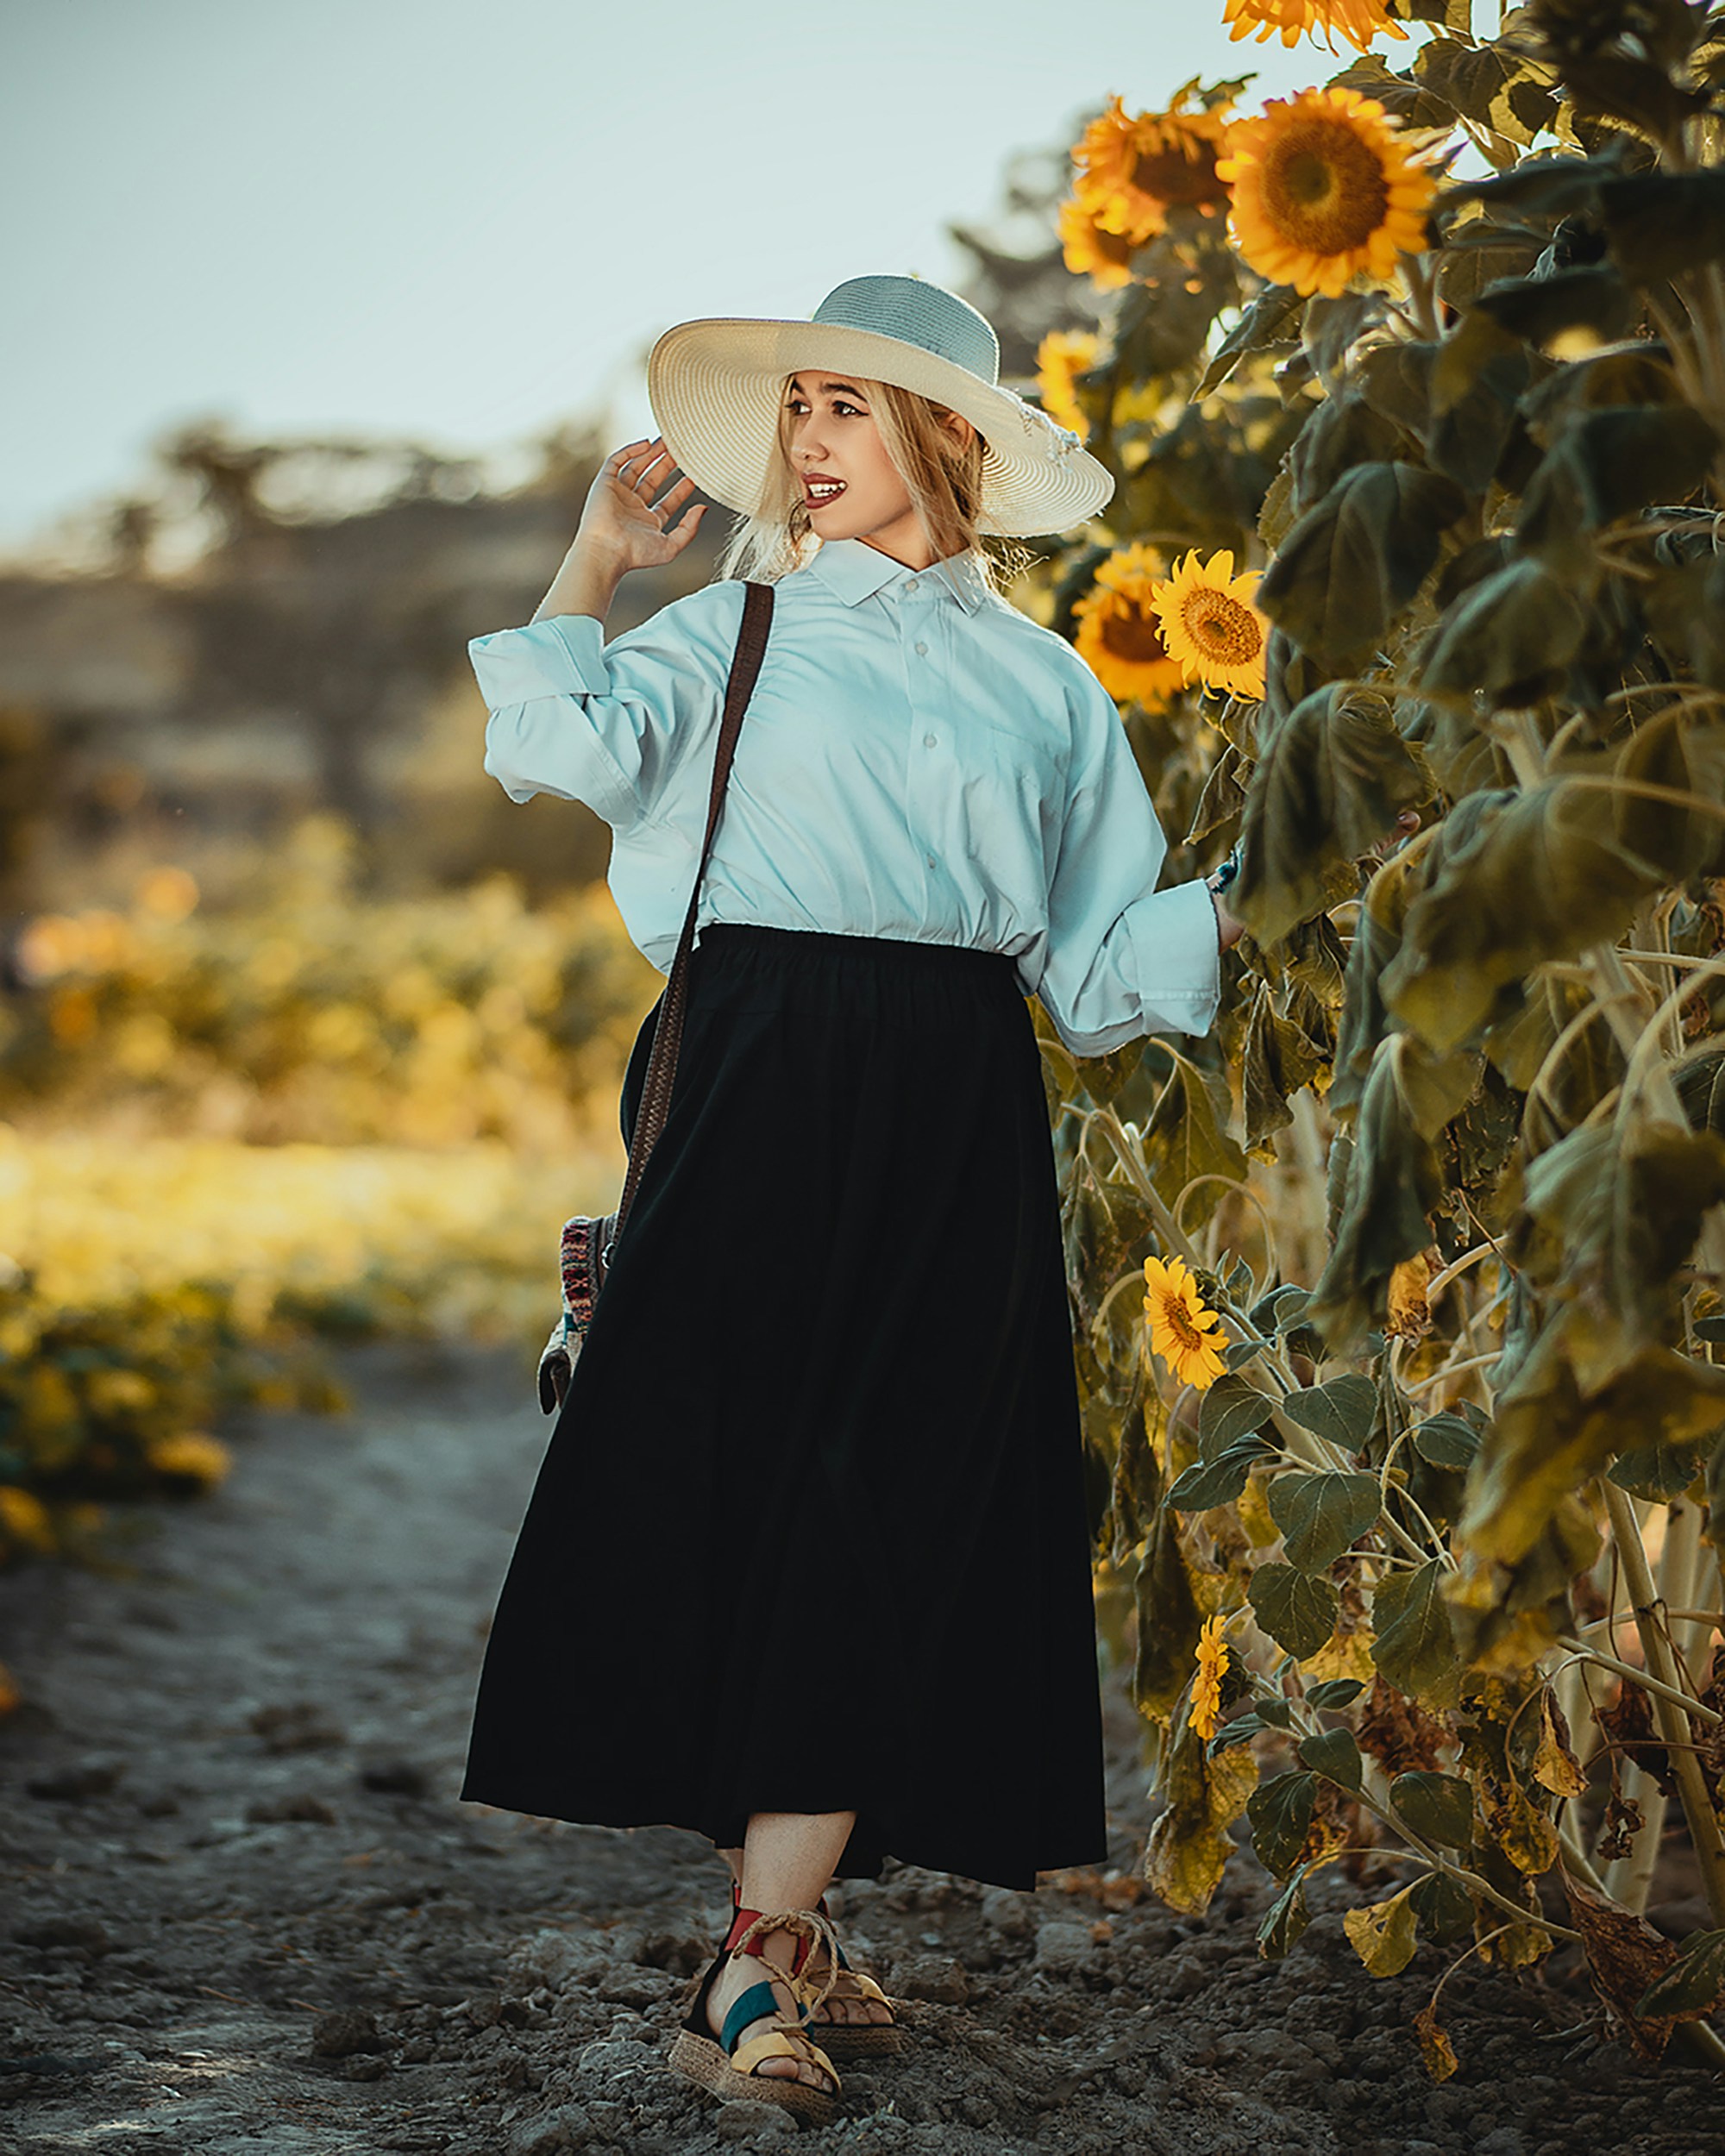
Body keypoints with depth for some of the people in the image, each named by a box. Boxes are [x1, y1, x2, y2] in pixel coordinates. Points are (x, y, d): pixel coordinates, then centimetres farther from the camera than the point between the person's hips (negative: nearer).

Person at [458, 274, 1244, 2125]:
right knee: (722, 1472, -6)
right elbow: (568, 744, -7)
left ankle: (758, 1968, -1)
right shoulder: (736, 629, 13)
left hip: (954, 1121, 1)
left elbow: (1096, 962, 14)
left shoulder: (1039, 684, 17)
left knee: (884, 1507, -5)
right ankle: (781, 1931, 5)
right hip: (761, 1085, -1)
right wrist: (599, 560, -1)